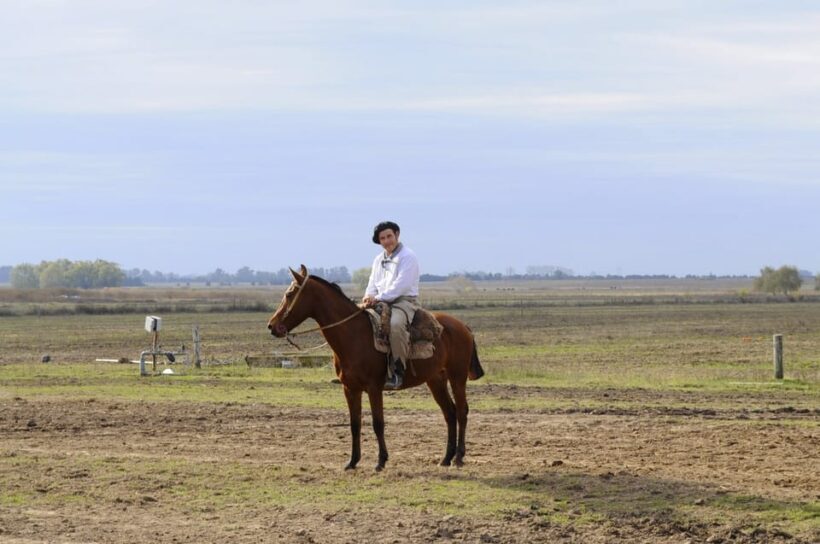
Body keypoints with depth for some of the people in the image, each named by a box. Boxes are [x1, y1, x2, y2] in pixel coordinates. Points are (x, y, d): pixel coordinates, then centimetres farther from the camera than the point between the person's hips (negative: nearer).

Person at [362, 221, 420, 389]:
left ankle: (398, 371, -33)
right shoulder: (378, 259, 20)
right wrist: (368, 297, -5)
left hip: (405, 300, -8)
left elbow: (401, 285, -16)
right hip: (380, 303, 8)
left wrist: (378, 298, -21)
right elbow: (373, 284, 19)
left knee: (396, 324, -38)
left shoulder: (407, 256, -5)